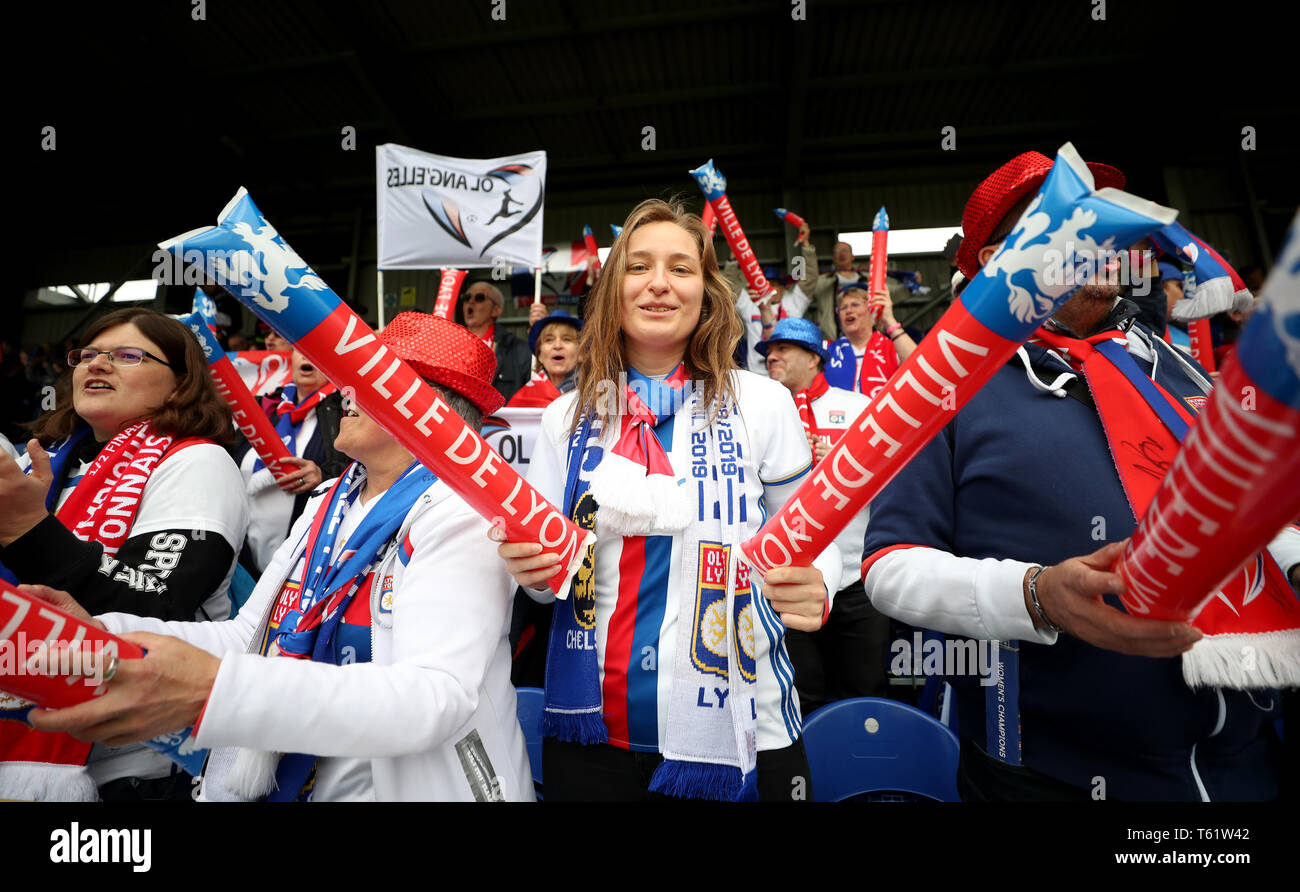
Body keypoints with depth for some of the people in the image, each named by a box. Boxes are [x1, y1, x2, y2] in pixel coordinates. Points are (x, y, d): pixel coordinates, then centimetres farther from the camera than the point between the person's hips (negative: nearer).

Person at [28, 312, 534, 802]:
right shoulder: (325, 504, 8)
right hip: (282, 784, 6)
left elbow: (435, 698, -27)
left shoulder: (459, 512, -16)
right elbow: (248, 641, 8)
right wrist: (104, 634, -8)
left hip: (408, 786, -5)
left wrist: (212, 691, -33)